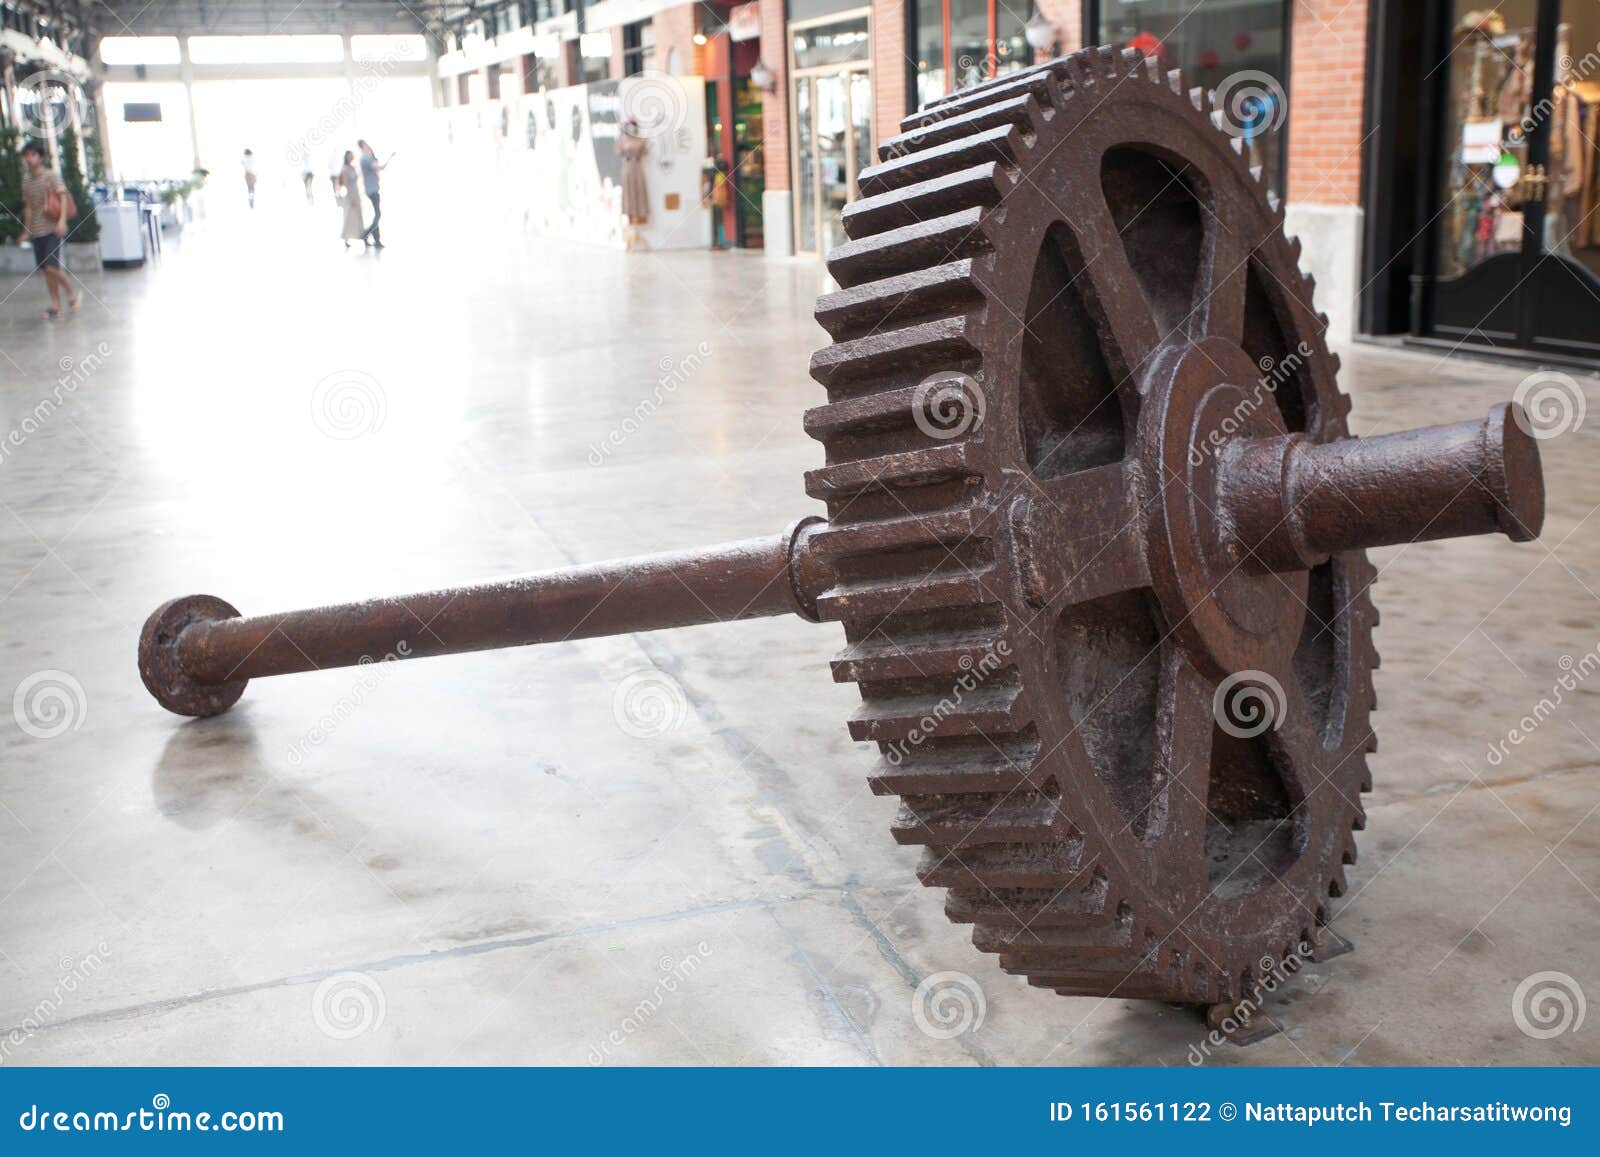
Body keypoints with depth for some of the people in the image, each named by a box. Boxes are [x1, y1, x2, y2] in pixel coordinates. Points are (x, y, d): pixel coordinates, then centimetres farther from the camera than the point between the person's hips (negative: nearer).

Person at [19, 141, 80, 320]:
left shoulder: (51, 175, -4)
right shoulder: (26, 180, 13)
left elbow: (63, 197, -13)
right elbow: (28, 206, 18)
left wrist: (62, 220, -25)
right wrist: (26, 230, 15)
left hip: (53, 229, -6)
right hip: (37, 231, 6)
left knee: (52, 266, -16)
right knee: (45, 269, 4)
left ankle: (71, 293, 6)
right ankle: (56, 306, 8)